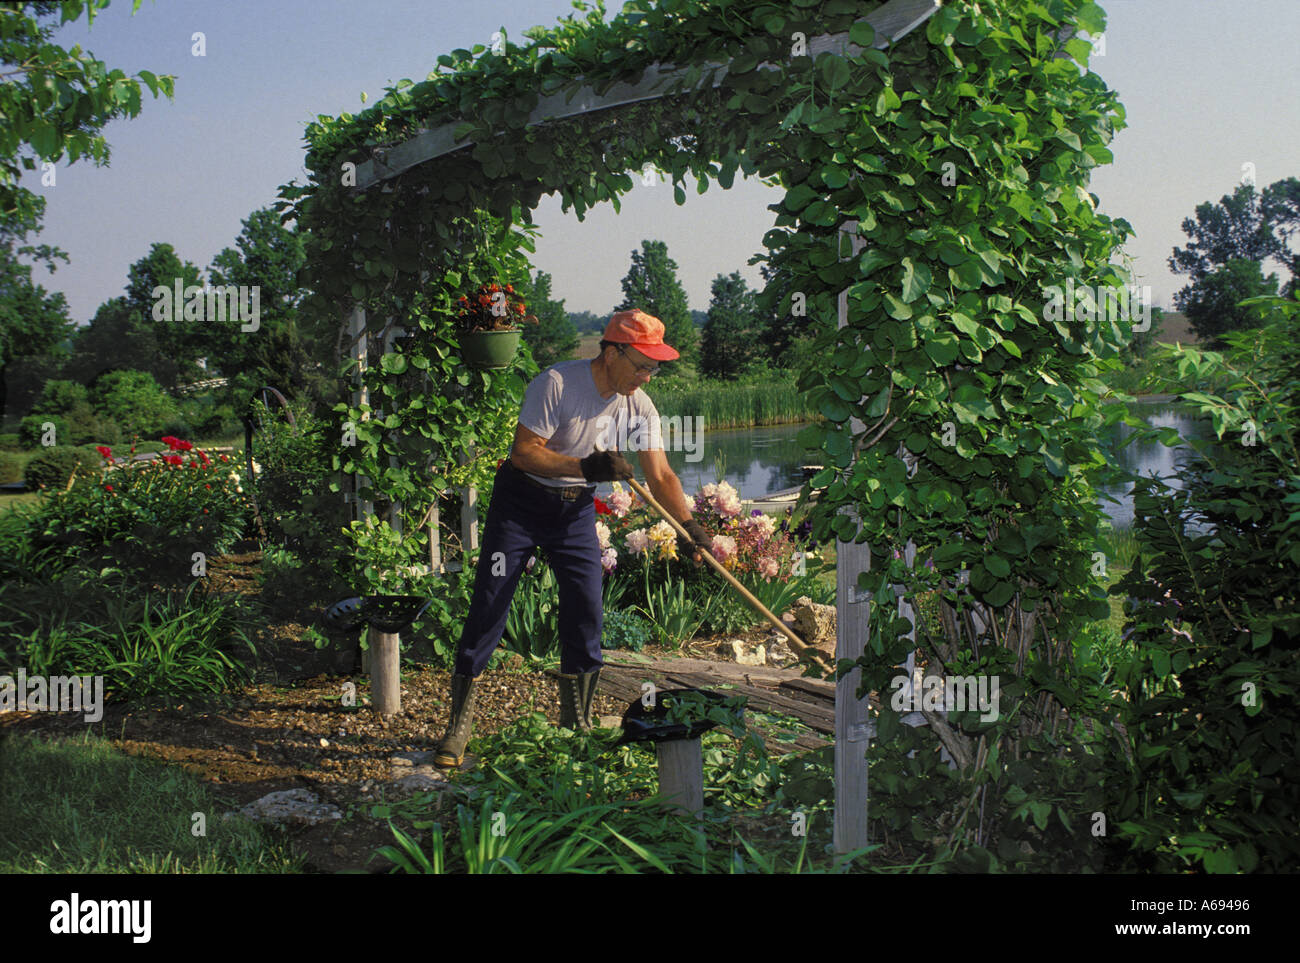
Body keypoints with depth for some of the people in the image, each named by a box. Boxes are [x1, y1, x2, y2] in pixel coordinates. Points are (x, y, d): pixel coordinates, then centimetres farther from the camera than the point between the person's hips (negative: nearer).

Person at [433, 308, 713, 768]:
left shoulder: (638, 407, -7)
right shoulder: (556, 384, -23)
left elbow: (660, 475, -9)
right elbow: (524, 453, -23)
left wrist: (688, 524, -23)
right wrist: (585, 466, -33)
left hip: (576, 508, 5)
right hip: (520, 501, -4)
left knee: (587, 612, -1)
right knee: (487, 609, -6)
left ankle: (577, 723, 15)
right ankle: (458, 727, 4)